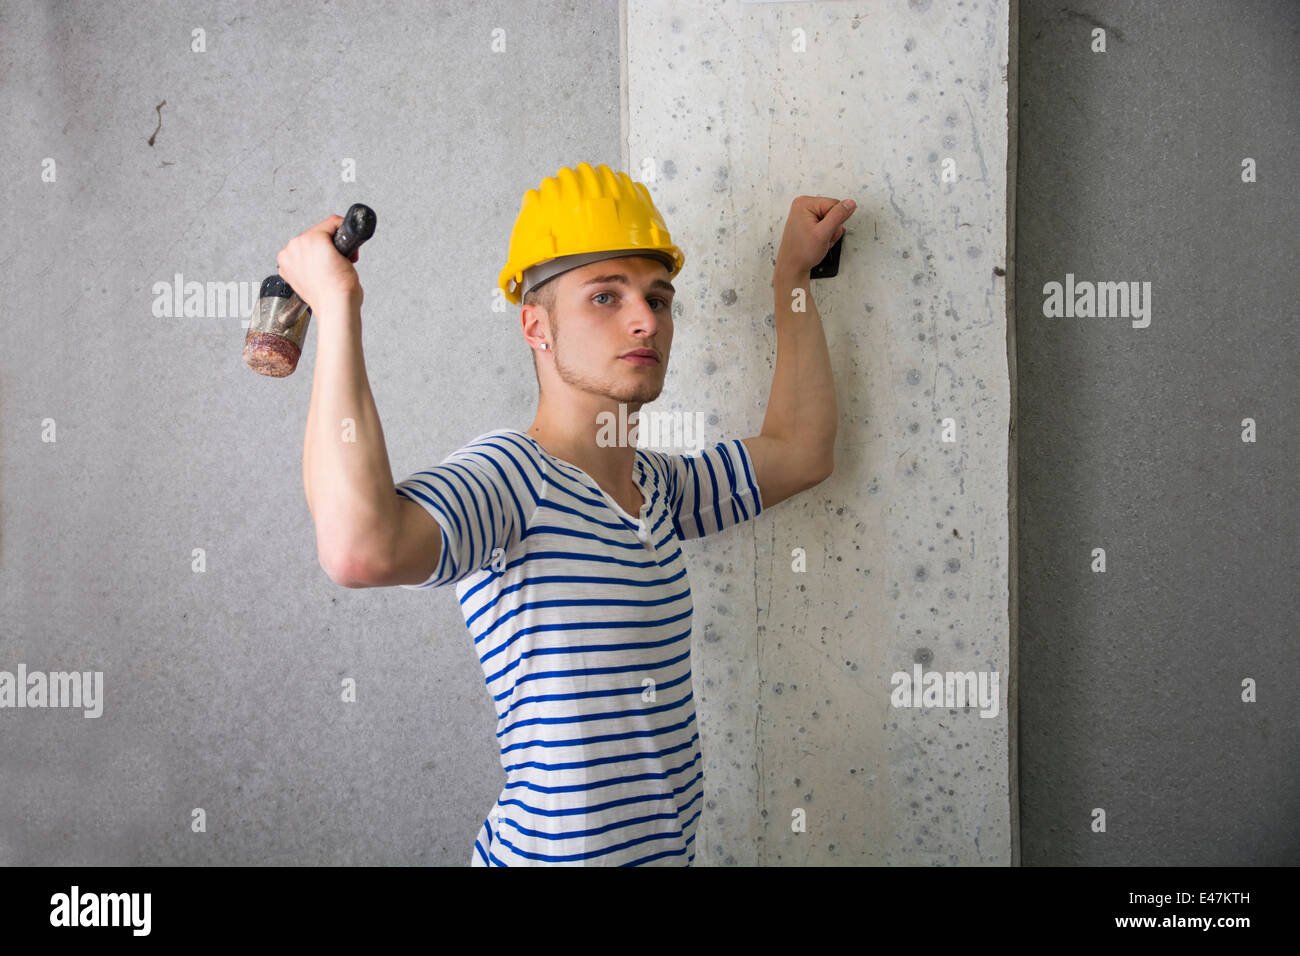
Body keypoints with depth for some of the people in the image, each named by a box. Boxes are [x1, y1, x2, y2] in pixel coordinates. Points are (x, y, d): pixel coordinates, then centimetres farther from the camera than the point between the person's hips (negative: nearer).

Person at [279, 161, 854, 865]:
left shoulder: (656, 485, 6)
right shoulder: (506, 477, -20)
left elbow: (800, 450, 16)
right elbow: (361, 548, -39)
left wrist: (793, 273, 19)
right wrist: (337, 304, -34)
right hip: (547, 852, -8)